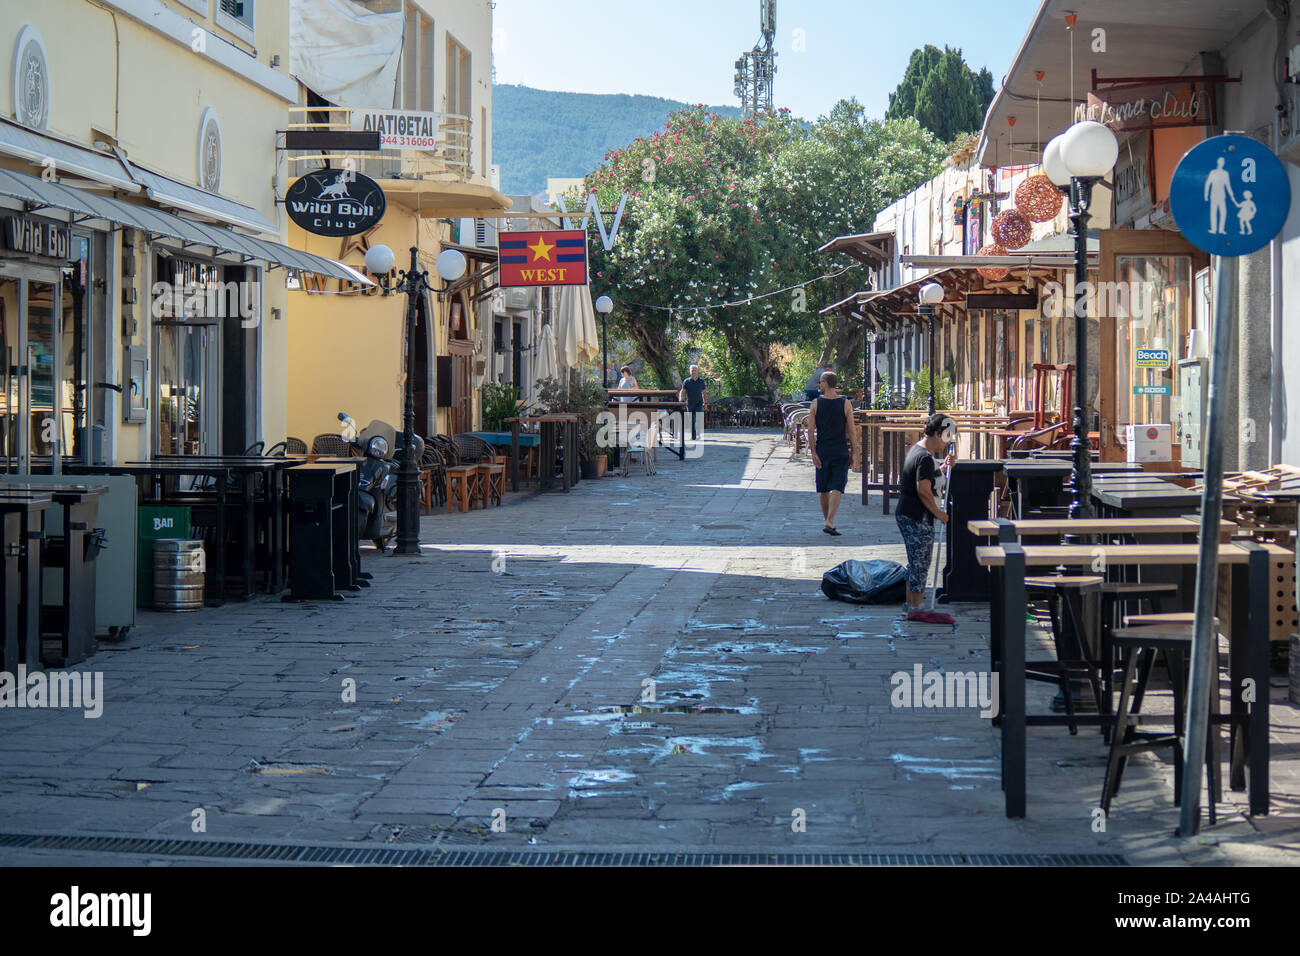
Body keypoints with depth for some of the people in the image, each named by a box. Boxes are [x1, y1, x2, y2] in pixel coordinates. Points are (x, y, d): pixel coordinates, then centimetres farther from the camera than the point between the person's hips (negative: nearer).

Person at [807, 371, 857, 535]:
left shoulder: (816, 404, -1)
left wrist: (814, 452, -3)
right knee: (837, 488, -5)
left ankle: (828, 521, 22)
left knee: (824, 489, 13)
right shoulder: (845, 403, -3)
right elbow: (852, 431, -3)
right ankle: (829, 522, -20)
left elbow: (811, 430, -4)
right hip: (840, 452, -1)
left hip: (822, 452, 2)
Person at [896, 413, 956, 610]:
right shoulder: (925, 457, -19)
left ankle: (910, 602, 25)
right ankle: (917, 606, 3)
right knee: (920, 563, -2)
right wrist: (939, 513, -14)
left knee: (915, 562, 18)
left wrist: (942, 468, 10)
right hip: (918, 518, -10)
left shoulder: (916, 449, 13)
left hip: (905, 514, 10)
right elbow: (923, 490, -23)